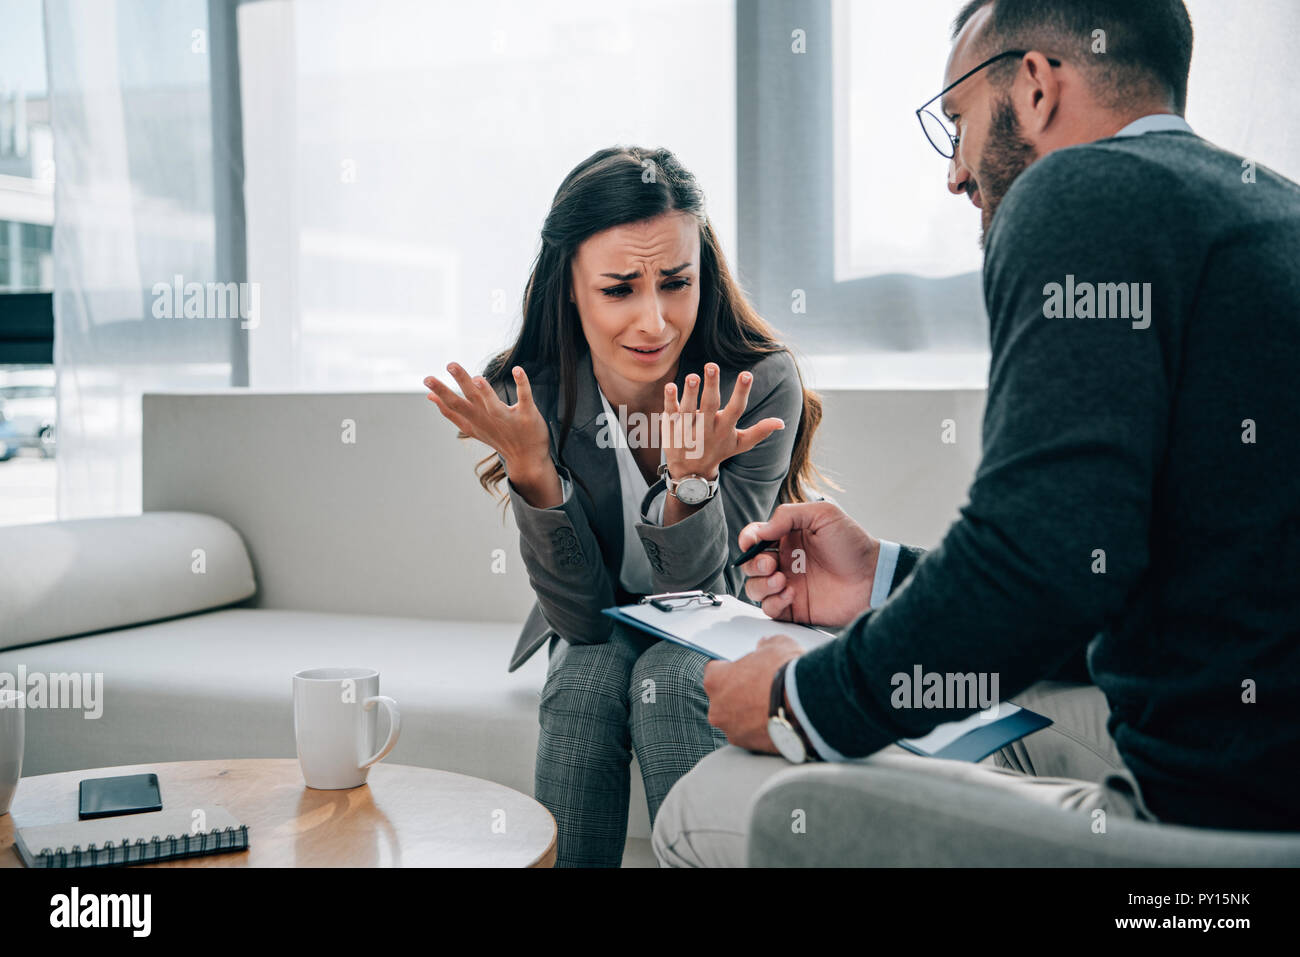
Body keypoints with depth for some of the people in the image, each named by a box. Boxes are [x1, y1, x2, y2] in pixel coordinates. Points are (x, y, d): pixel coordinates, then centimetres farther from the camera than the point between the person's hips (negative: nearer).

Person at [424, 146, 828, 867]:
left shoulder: (762, 386, -25)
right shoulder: (527, 395, -19)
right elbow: (581, 615, -19)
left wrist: (693, 479, -40)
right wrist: (532, 470, -34)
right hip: (600, 634, 2)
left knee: (669, 677, -31)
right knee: (588, 675, -30)